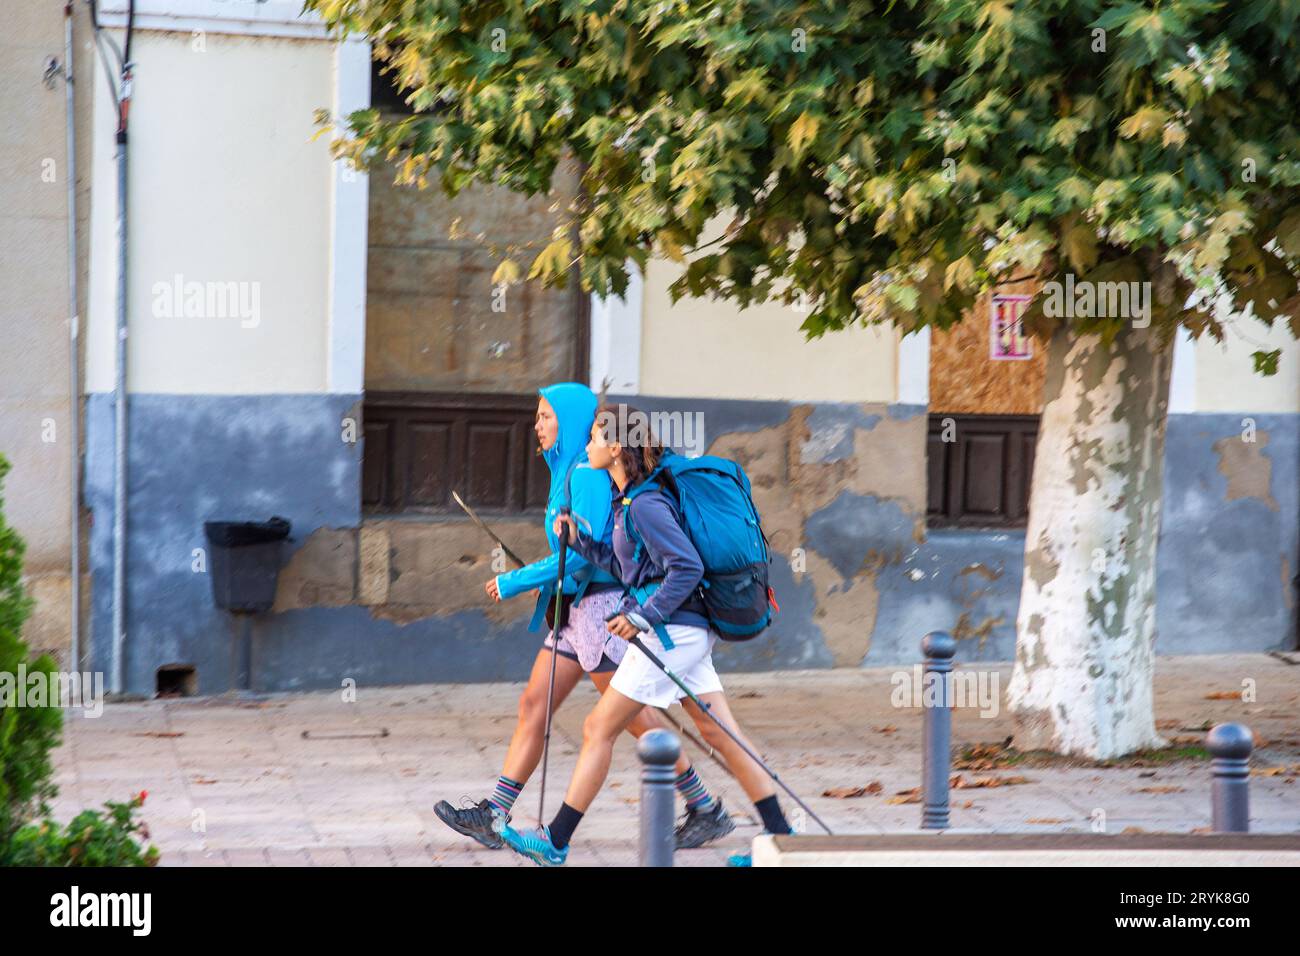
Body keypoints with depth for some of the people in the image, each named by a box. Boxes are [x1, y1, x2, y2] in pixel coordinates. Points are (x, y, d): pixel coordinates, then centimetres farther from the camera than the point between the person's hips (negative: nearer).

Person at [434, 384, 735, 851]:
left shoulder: (588, 473, -15)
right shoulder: (569, 470, 14)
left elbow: (584, 550, -22)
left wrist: (515, 582, -16)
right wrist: (552, 584, 12)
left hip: (601, 604, -10)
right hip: (576, 606, 10)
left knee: (635, 716, -3)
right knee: (533, 706, 5)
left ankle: (706, 811, 6)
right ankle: (494, 816, 5)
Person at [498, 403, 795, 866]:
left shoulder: (645, 505, -16)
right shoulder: (627, 501, 14)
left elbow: (687, 567, -20)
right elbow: (626, 564, 21)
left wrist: (644, 615, -18)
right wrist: (579, 540, 12)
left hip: (671, 633, -10)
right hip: (689, 633, 10)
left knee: (598, 729, -3)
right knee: (719, 733, 8)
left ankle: (555, 842, 3)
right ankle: (780, 835, 7)